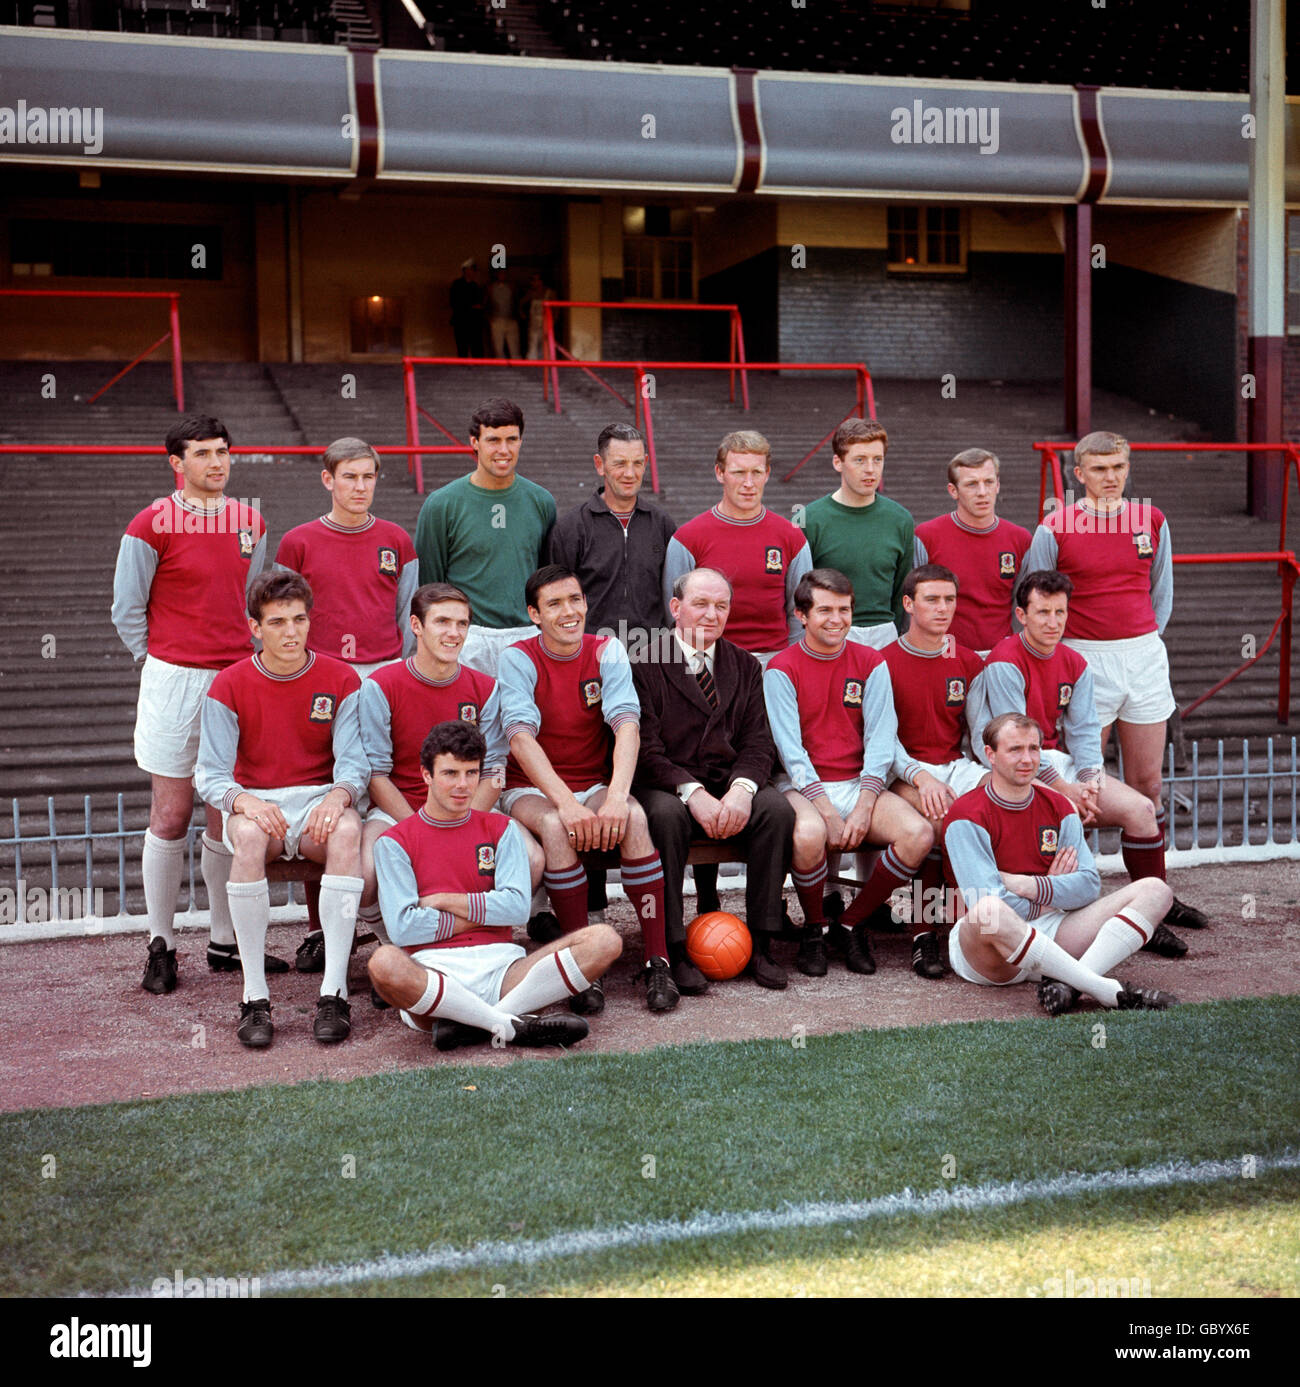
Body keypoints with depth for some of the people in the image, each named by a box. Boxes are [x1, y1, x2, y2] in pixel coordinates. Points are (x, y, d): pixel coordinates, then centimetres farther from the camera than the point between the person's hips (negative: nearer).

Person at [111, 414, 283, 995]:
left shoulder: (249, 522, 9)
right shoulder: (152, 524, -6)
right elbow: (127, 609, 1)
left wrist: (249, 657, 12)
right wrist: (162, 663, 0)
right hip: (173, 682, -4)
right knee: (171, 816, 0)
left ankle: (224, 942, 18)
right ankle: (160, 946, 11)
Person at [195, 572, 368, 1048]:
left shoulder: (340, 680, 2)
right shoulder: (230, 685, 0)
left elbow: (354, 761, -3)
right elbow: (210, 775, -4)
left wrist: (339, 793, -27)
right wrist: (244, 800, -27)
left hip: (319, 800, 1)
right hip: (253, 801, 0)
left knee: (347, 829, -35)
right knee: (248, 835, -37)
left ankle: (334, 991, -35)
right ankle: (254, 996, -32)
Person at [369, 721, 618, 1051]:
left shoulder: (501, 829, 15)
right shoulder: (395, 842, 7)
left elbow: (518, 907, 1)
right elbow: (402, 927, -7)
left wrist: (441, 901, -1)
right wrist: (479, 915, 0)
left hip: (500, 965, 4)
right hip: (433, 968, -3)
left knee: (605, 940, -18)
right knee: (383, 962, -39)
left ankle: (471, 1024, -27)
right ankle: (513, 1025, -27)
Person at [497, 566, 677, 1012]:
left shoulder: (607, 652, -2)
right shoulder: (518, 659, -7)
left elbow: (627, 724, -17)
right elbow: (521, 737, -21)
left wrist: (615, 798, -34)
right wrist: (566, 804, -36)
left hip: (594, 784, 2)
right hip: (532, 788, -2)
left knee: (634, 817, -30)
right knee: (555, 827, -35)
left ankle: (657, 959, -25)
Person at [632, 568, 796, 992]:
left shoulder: (746, 666, 15)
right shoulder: (645, 664, 1)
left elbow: (758, 742, 6)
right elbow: (647, 747, -8)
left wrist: (742, 787, -17)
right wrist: (693, 792, -23)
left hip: (731, 786, 4)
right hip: (666, 786, -3)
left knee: (778, 810, -25)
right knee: (666, 814, -36)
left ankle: (760, 944, -17)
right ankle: (672, 949, -27)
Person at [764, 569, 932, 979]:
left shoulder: (871, 663, 8)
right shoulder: (782, 669, -1)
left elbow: (881, 741, 1)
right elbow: (791, 749, -8)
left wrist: (863, 808, -13)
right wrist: (828, 812, -19)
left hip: (860, 785, 3)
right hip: (803, 787, -3)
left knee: (919, 835, -24)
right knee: (809, 834, -37)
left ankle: (853, 923, -1)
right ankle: (814, 927, -6)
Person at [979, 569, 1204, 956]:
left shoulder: (1075, 664, 9)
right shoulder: (1005, 663, -14)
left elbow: (1084, 732, 7)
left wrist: (1090, 783, -11)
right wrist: (1064, 790, -17)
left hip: (1061, 765, 7)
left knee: (1140, 809, -9)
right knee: (1069, 813, -34)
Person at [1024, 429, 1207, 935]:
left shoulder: (1152, 521, 7)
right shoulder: (1055, 528, -4)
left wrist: (1143, 640, 12)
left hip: (1144, 655, 4)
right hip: (1084, 659, -4)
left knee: (1148, 783, 7)